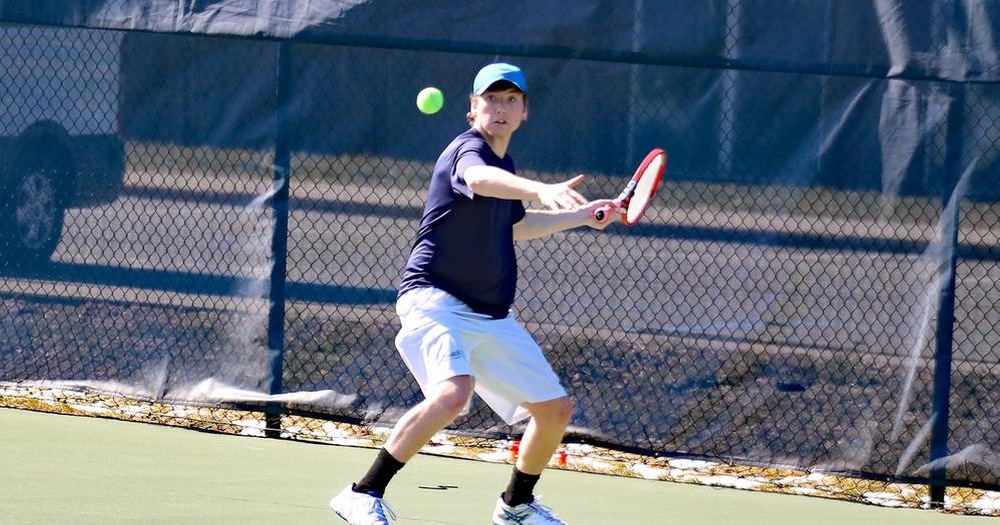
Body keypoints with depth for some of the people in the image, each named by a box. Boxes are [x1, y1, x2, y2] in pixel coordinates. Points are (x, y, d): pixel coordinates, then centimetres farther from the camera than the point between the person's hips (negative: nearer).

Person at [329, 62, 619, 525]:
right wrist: (542, 190, -59)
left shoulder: (503, 164, 14)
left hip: (491, 316, 9)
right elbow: (479, 179, -41)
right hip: (435, 299, -9)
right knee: (453, 391, -34)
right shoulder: (468, 151, -14)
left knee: (556, 409, 10)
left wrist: (579, 216, 28)